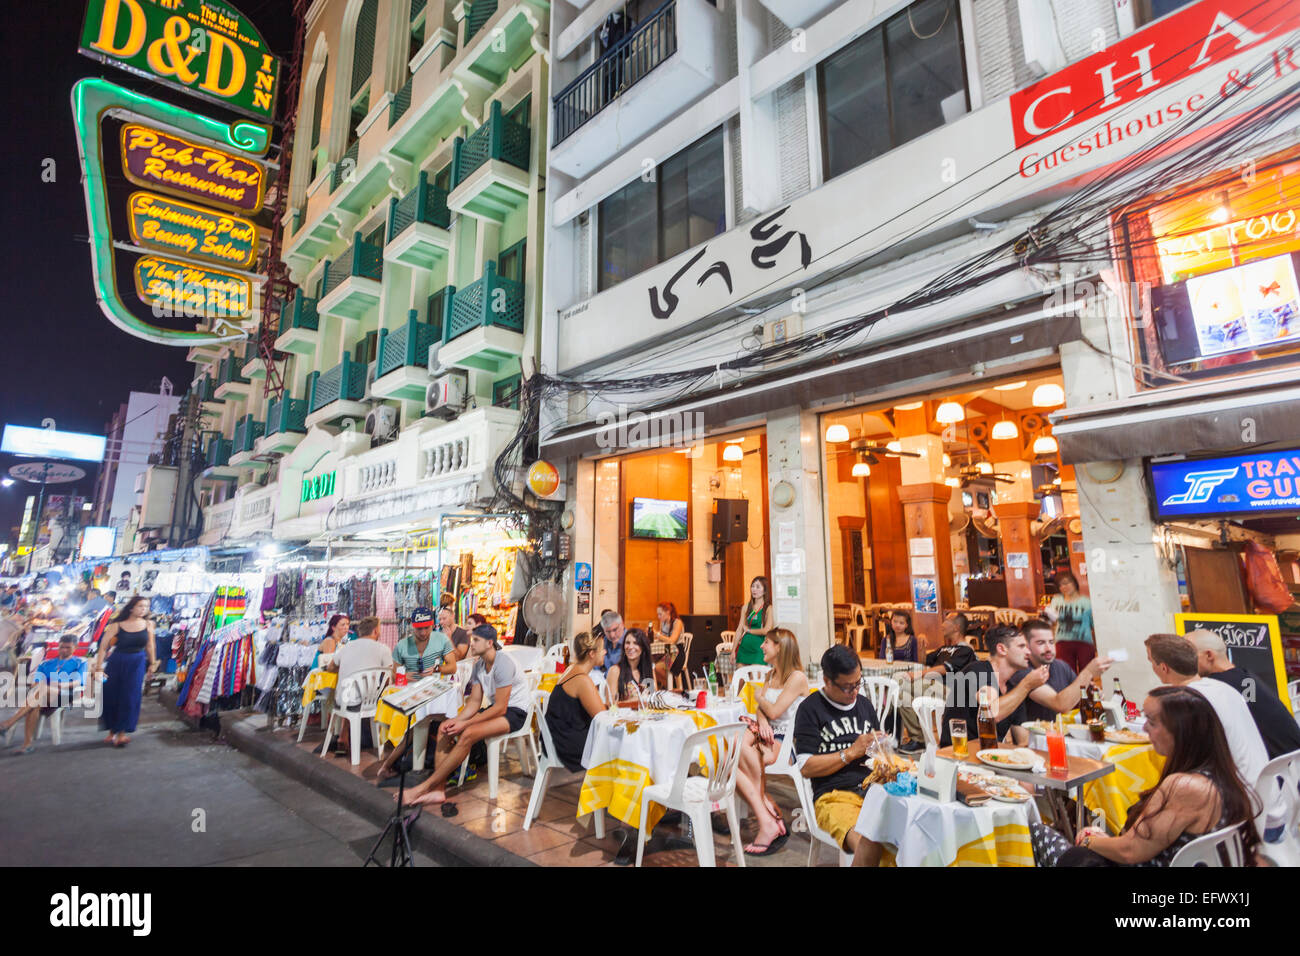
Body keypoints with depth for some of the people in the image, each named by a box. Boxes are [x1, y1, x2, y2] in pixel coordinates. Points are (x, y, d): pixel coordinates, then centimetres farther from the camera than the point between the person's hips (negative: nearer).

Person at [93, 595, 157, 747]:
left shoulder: (148, 625, -1)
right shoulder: (116, 626, -8)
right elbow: (103, 646, -7)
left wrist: (152, 663, 14)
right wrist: (98, 667, -10)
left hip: (137, 663, 1)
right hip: (116, 663, -1)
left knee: (130, 697, -4)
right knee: (111, 697, 8)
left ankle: (122, 733, 5)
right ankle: (112, 731, 26)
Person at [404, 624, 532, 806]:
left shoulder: (503, 664, -21)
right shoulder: (479, 665, 6)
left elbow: (500, 708, -22)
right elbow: (474, 701, 7)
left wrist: (465, 723, -21)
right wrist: (455, 720, -11)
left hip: (515, 712, -9)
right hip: (497, 708, 9)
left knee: (468, 734, -30)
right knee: (444, 728, -5)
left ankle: (424, 787, -22)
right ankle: (438, 789, -10)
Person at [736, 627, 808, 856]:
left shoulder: (797, 677, -10)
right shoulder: (771, 675, 19)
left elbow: (775, 711, -16)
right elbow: (761, 709, 11)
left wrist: (760, 698, 4)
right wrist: (762, 721, -12)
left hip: (787, 739, -7)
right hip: (769, 733, 7)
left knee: (742, 752, -27)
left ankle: (767, 822, -15)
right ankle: (766, 808, -18)